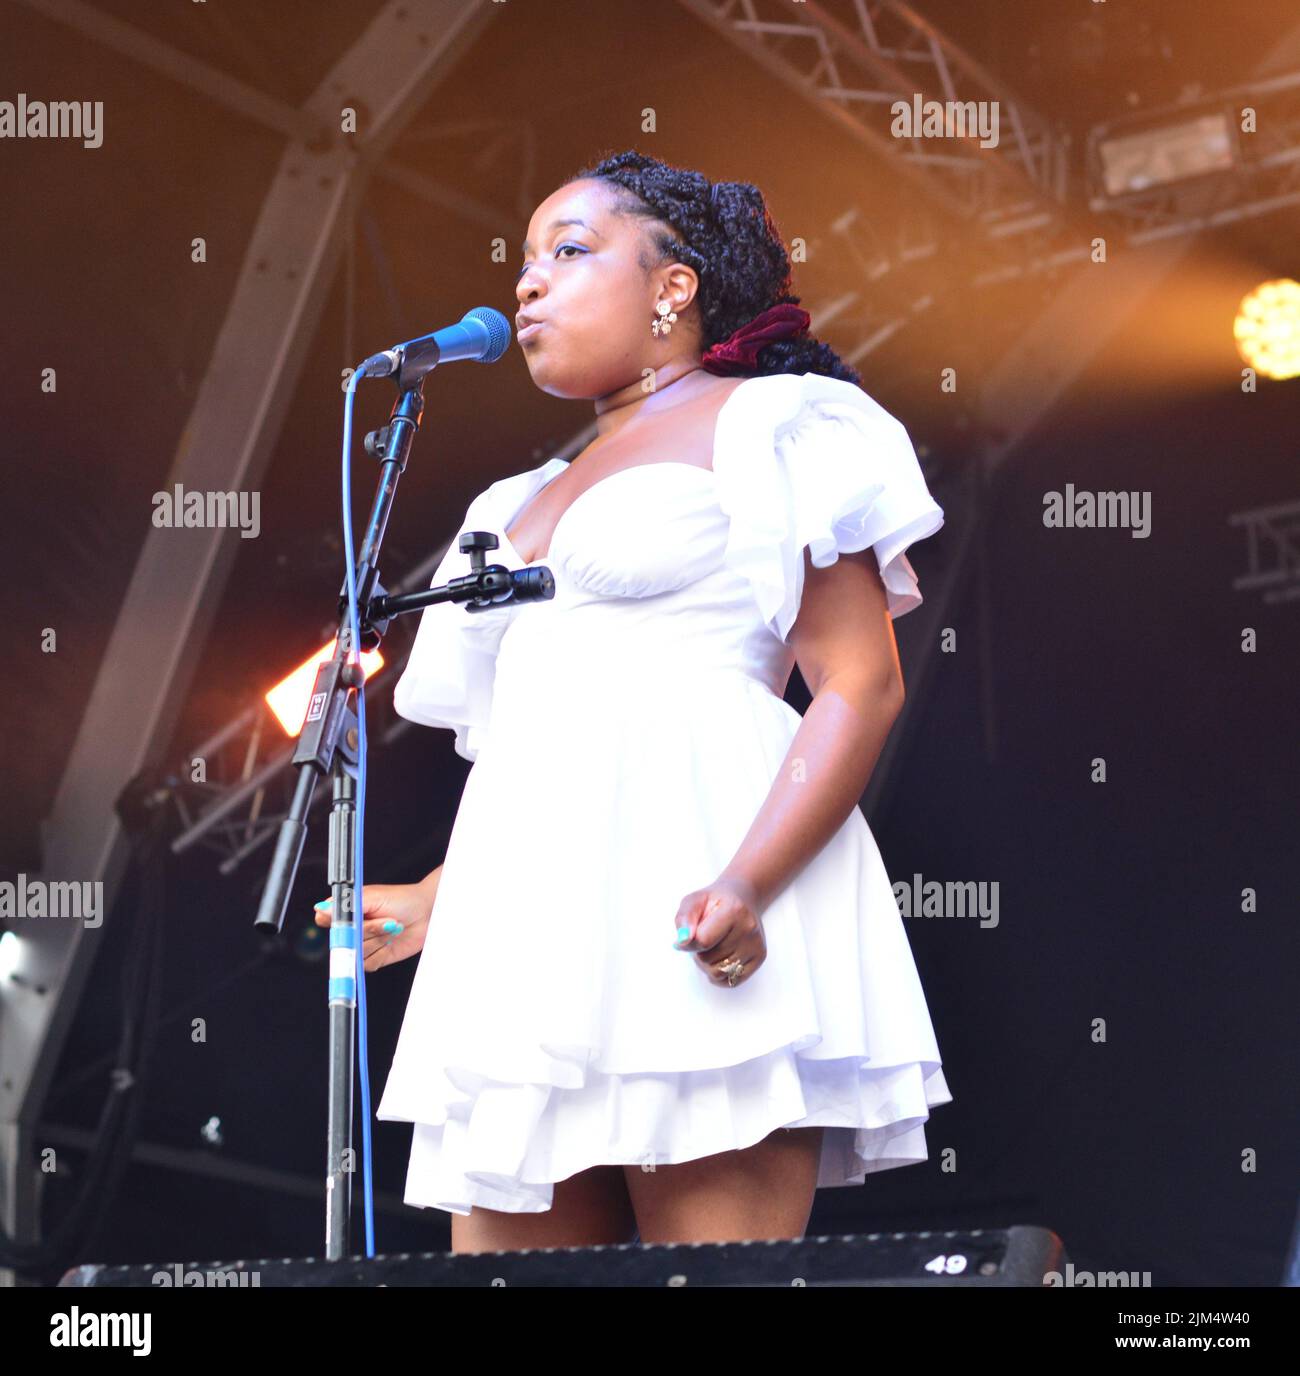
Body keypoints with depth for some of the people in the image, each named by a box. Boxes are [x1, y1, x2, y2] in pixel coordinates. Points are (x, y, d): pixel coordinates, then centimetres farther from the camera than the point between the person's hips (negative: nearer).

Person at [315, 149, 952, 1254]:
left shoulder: (766, 426, 8)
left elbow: (863, 685, -4)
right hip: (516, 934, 7)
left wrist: (749, 883, -17)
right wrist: (436, 905, 15)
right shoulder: (526, 504, 31)